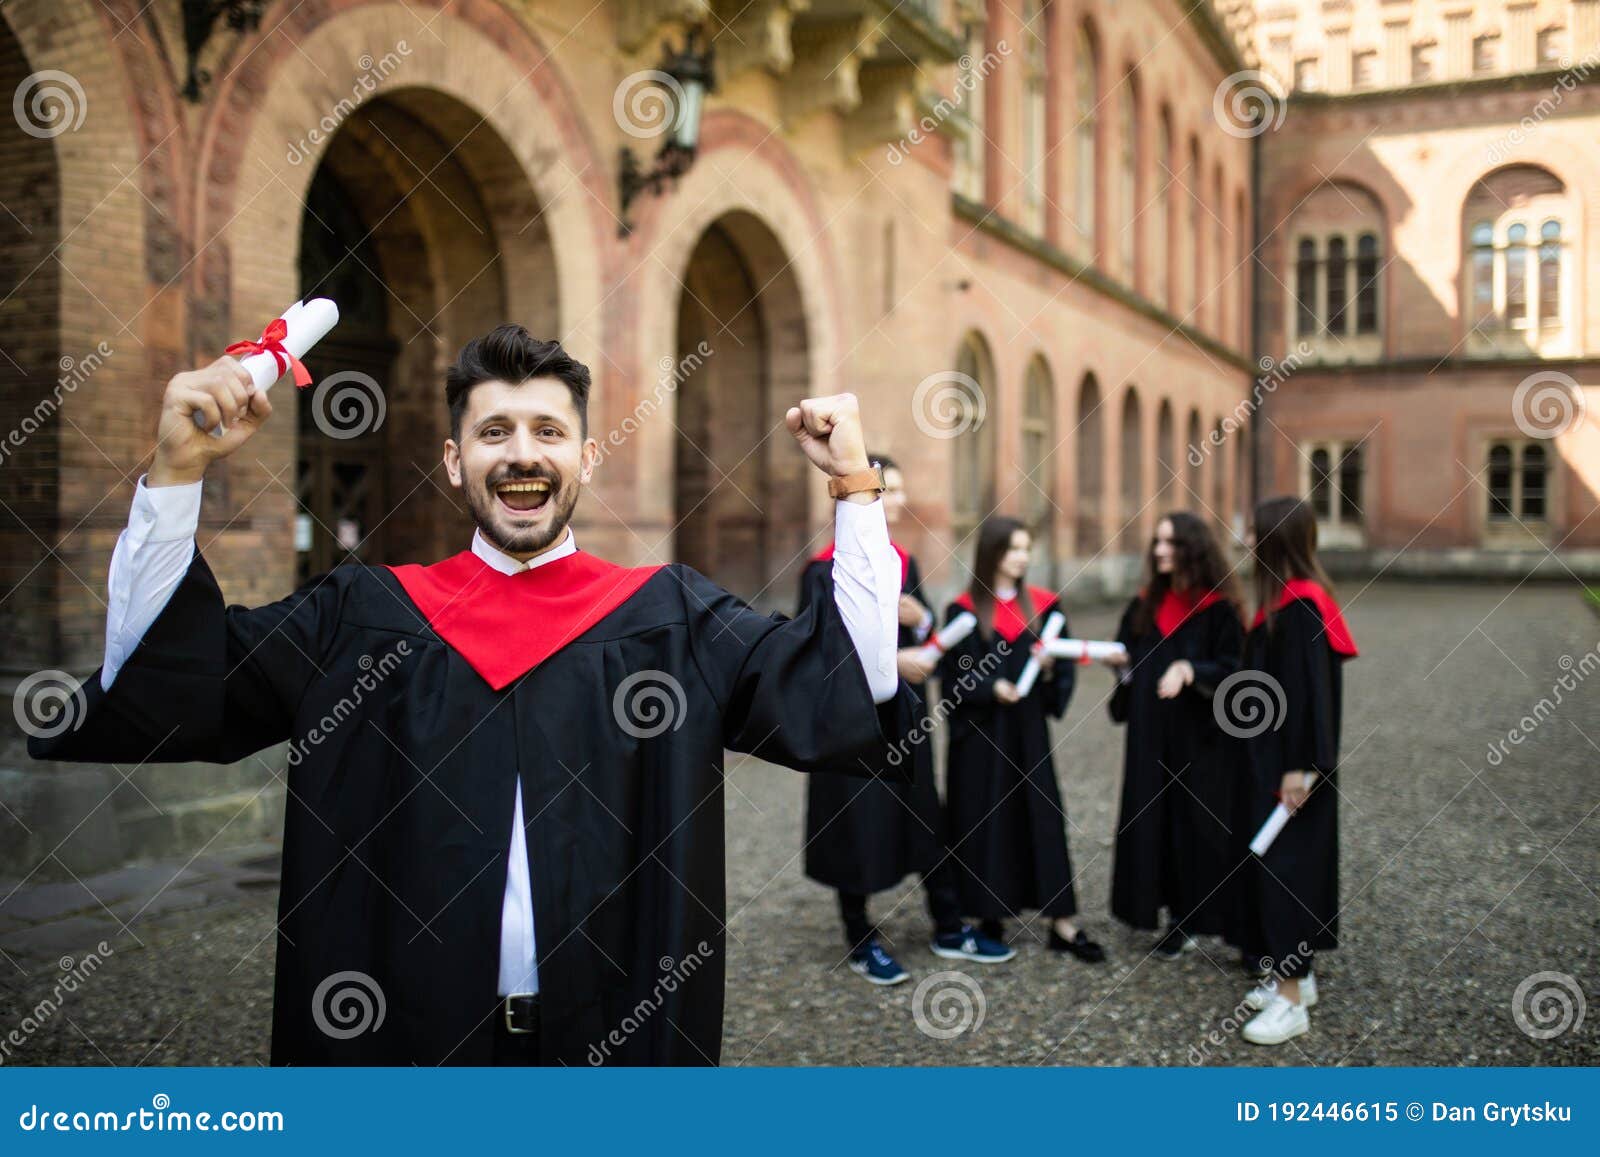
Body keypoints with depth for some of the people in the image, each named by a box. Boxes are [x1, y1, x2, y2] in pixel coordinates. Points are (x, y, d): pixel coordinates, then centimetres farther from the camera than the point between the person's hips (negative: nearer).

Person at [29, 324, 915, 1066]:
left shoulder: (674, 617, -3)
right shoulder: (359, 616, 0)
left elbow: (851, 703, -10)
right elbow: (156, 689, -5)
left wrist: (855, 488, -16)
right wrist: (178, 473, -15)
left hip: (617, 1034, 0)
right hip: (401, 1033, 1)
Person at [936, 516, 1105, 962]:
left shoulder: (1043, 605, 6)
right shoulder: (964, 610, -3)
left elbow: (1064, 665, 6)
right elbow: (953, 674, -5)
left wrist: (1049, 667, -16)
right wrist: (991, 688, -20)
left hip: (1028, 730, 2)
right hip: (980, 733, -2)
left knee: (1044, 817, 0)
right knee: (985, 821, 3)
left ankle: (1063, 924, 3)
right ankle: (990, 916, 17)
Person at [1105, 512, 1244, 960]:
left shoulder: (1218, 608, -7)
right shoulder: (1147, 603, 9)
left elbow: (1233, 669, -12)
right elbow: (1129, 657, 13)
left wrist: (1189, 671, -26)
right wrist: (1121, 661, -8)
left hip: (1200, 738, -5)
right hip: (1151, 734, 5)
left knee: (1200, 821, -1)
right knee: (1156, 821, 6)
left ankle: (1205, 916, 11)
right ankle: (1178, 920, 17)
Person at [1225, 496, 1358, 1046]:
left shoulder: (1300, 606, -20)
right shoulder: (1287, 600, 9)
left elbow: (1311, 686, -23)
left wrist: (1301, 765, -22)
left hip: (1289, 761, -10)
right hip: (1272, 756, 10)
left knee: (1285, 864, -5)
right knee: (1277, 861, 15)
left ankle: (1291, 999, 1)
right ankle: (1298, 972, 26)